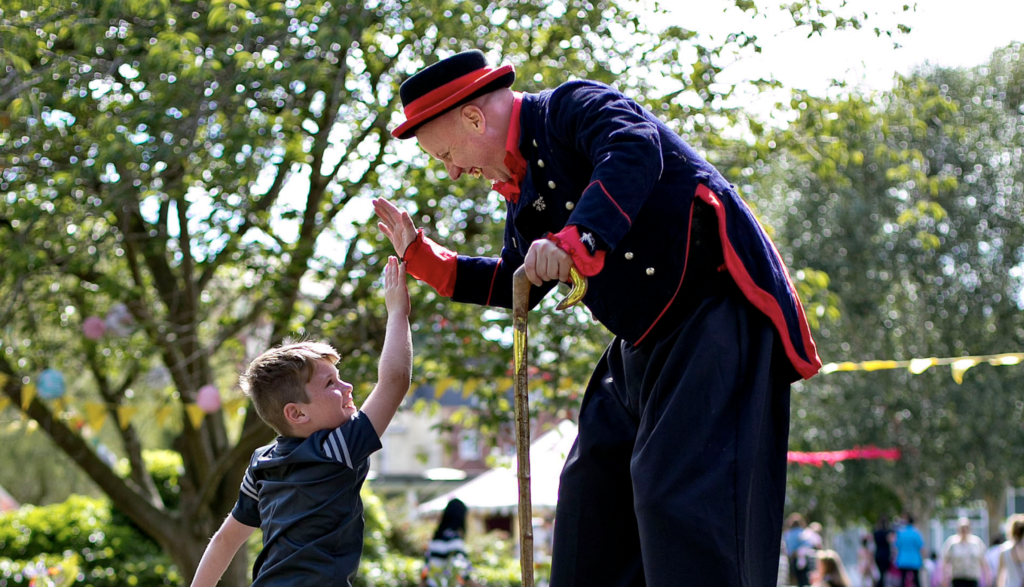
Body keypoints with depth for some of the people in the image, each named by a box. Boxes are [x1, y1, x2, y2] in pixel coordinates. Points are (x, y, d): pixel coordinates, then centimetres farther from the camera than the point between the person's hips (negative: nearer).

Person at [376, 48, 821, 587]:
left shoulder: (573, 107, -10)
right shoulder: (523, 187, 18)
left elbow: (636, 150, -32)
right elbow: (516, 284, 29)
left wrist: (577, 238, -43)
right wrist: (422, 258, 22)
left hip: (715, 304, -11)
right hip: (646, 340, 11)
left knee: (680, 488, -20)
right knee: (592, 487, 14)